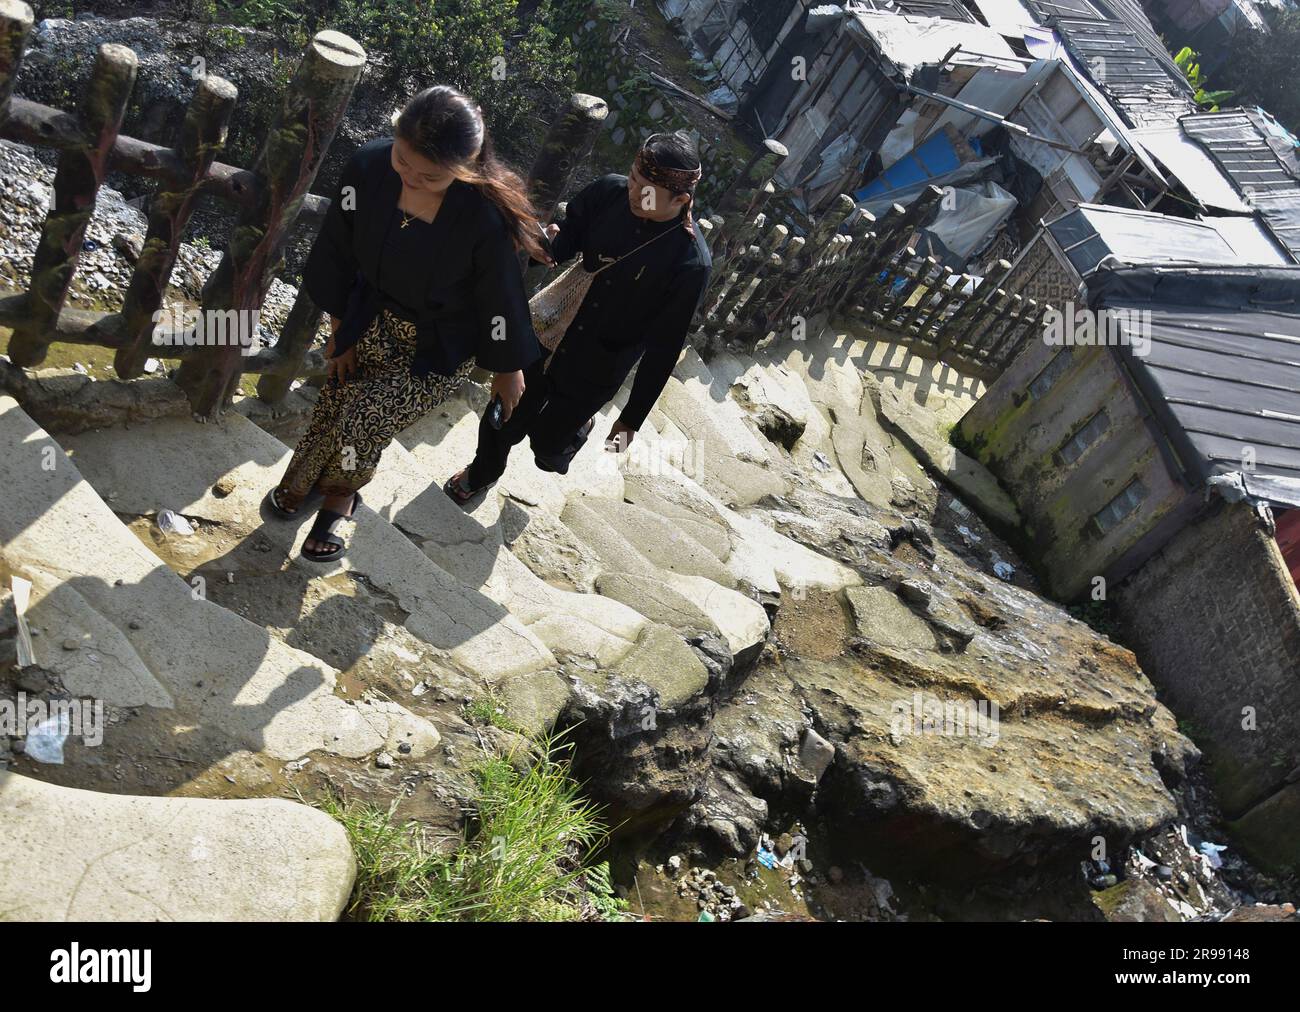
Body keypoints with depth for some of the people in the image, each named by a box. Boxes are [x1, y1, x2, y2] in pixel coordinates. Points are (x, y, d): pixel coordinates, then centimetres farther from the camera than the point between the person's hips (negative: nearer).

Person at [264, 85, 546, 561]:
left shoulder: (486, 218, -37)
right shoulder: (369, 166, -25)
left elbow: (501, 298, -19)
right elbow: (339, 250, -7)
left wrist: (508, 370, -3)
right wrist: (341, 328, 4)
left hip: (440, 348, -4)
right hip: (374, 320, 4)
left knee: (364, 420, -9)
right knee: (333, 406, 16)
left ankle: (339, 495, 28)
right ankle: (299, 485, 50)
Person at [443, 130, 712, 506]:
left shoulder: (691, 263, -25)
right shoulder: (609, 192, -16)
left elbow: (664, 347, -17)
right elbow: (565, 241, 1)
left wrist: (632, 418, -9)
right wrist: (548, 246, -25)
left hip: (591, 376, -3)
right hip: (544, 338, 3)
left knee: (546, 446, 12)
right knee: (502, 421, 16)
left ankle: (578, 429, 50)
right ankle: (482, 474, 51)